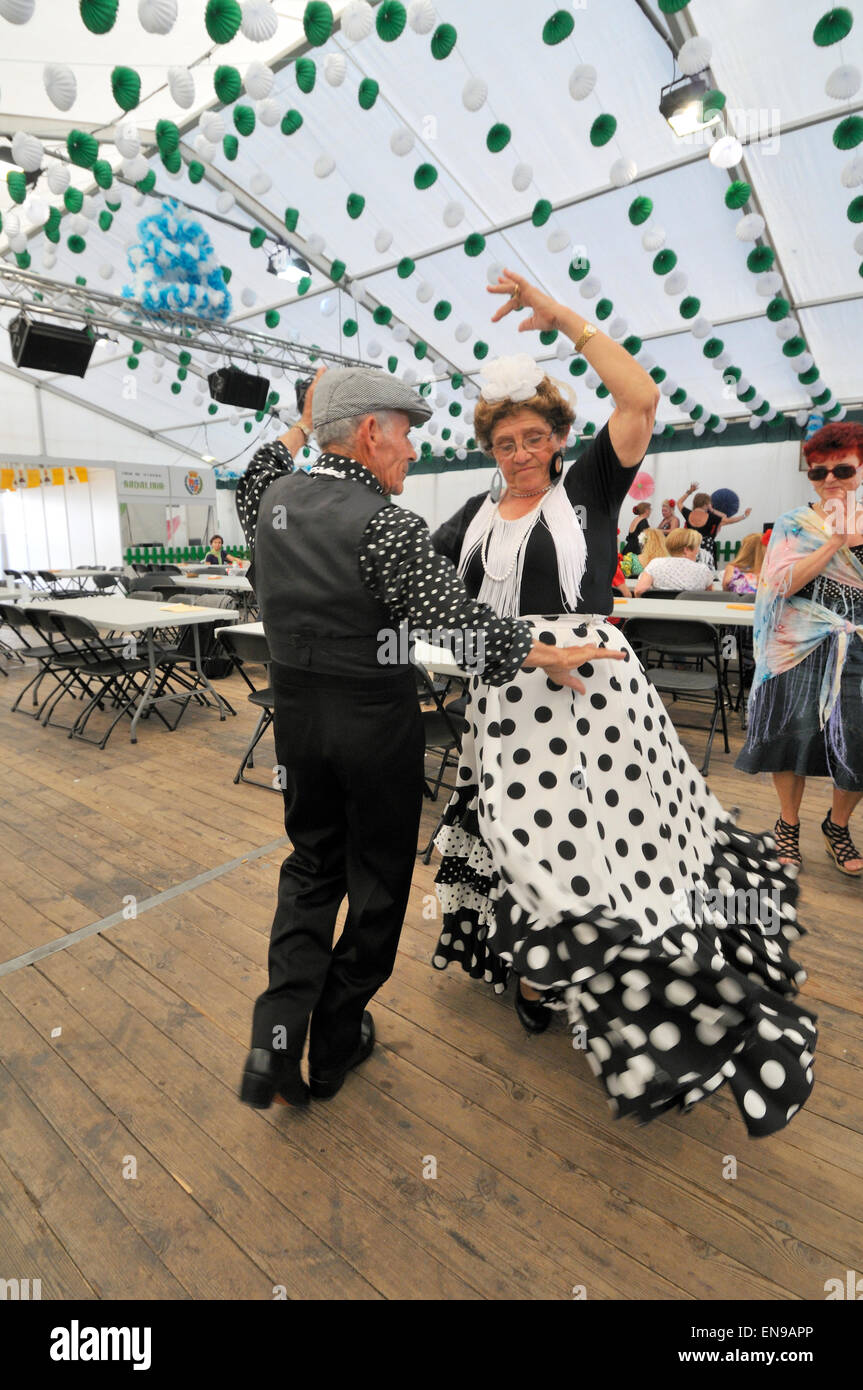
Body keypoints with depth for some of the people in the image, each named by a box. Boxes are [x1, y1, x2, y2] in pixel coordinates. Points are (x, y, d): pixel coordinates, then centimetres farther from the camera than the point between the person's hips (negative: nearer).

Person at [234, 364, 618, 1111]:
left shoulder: (273, 499, 3)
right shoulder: (384, 525, -18)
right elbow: (459, 617, -22)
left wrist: (301, 425, 33)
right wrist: (550, 656, -11)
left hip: (295, 707, 7)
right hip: (374, 719, -6)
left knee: (311, 864, 22)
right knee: (378, 880, 13)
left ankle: (279, 1031, 13)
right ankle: (337, 1041, 28)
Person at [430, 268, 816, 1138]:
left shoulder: (588, 488, 3)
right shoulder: (476, 518, 14)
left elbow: (639, 399, -10)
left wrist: (563, 316, -8)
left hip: (591, 688, -4)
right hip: (506, 695, 4)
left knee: (614, 827, -5)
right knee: (525, 835, 14)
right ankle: (536, 970, 37)